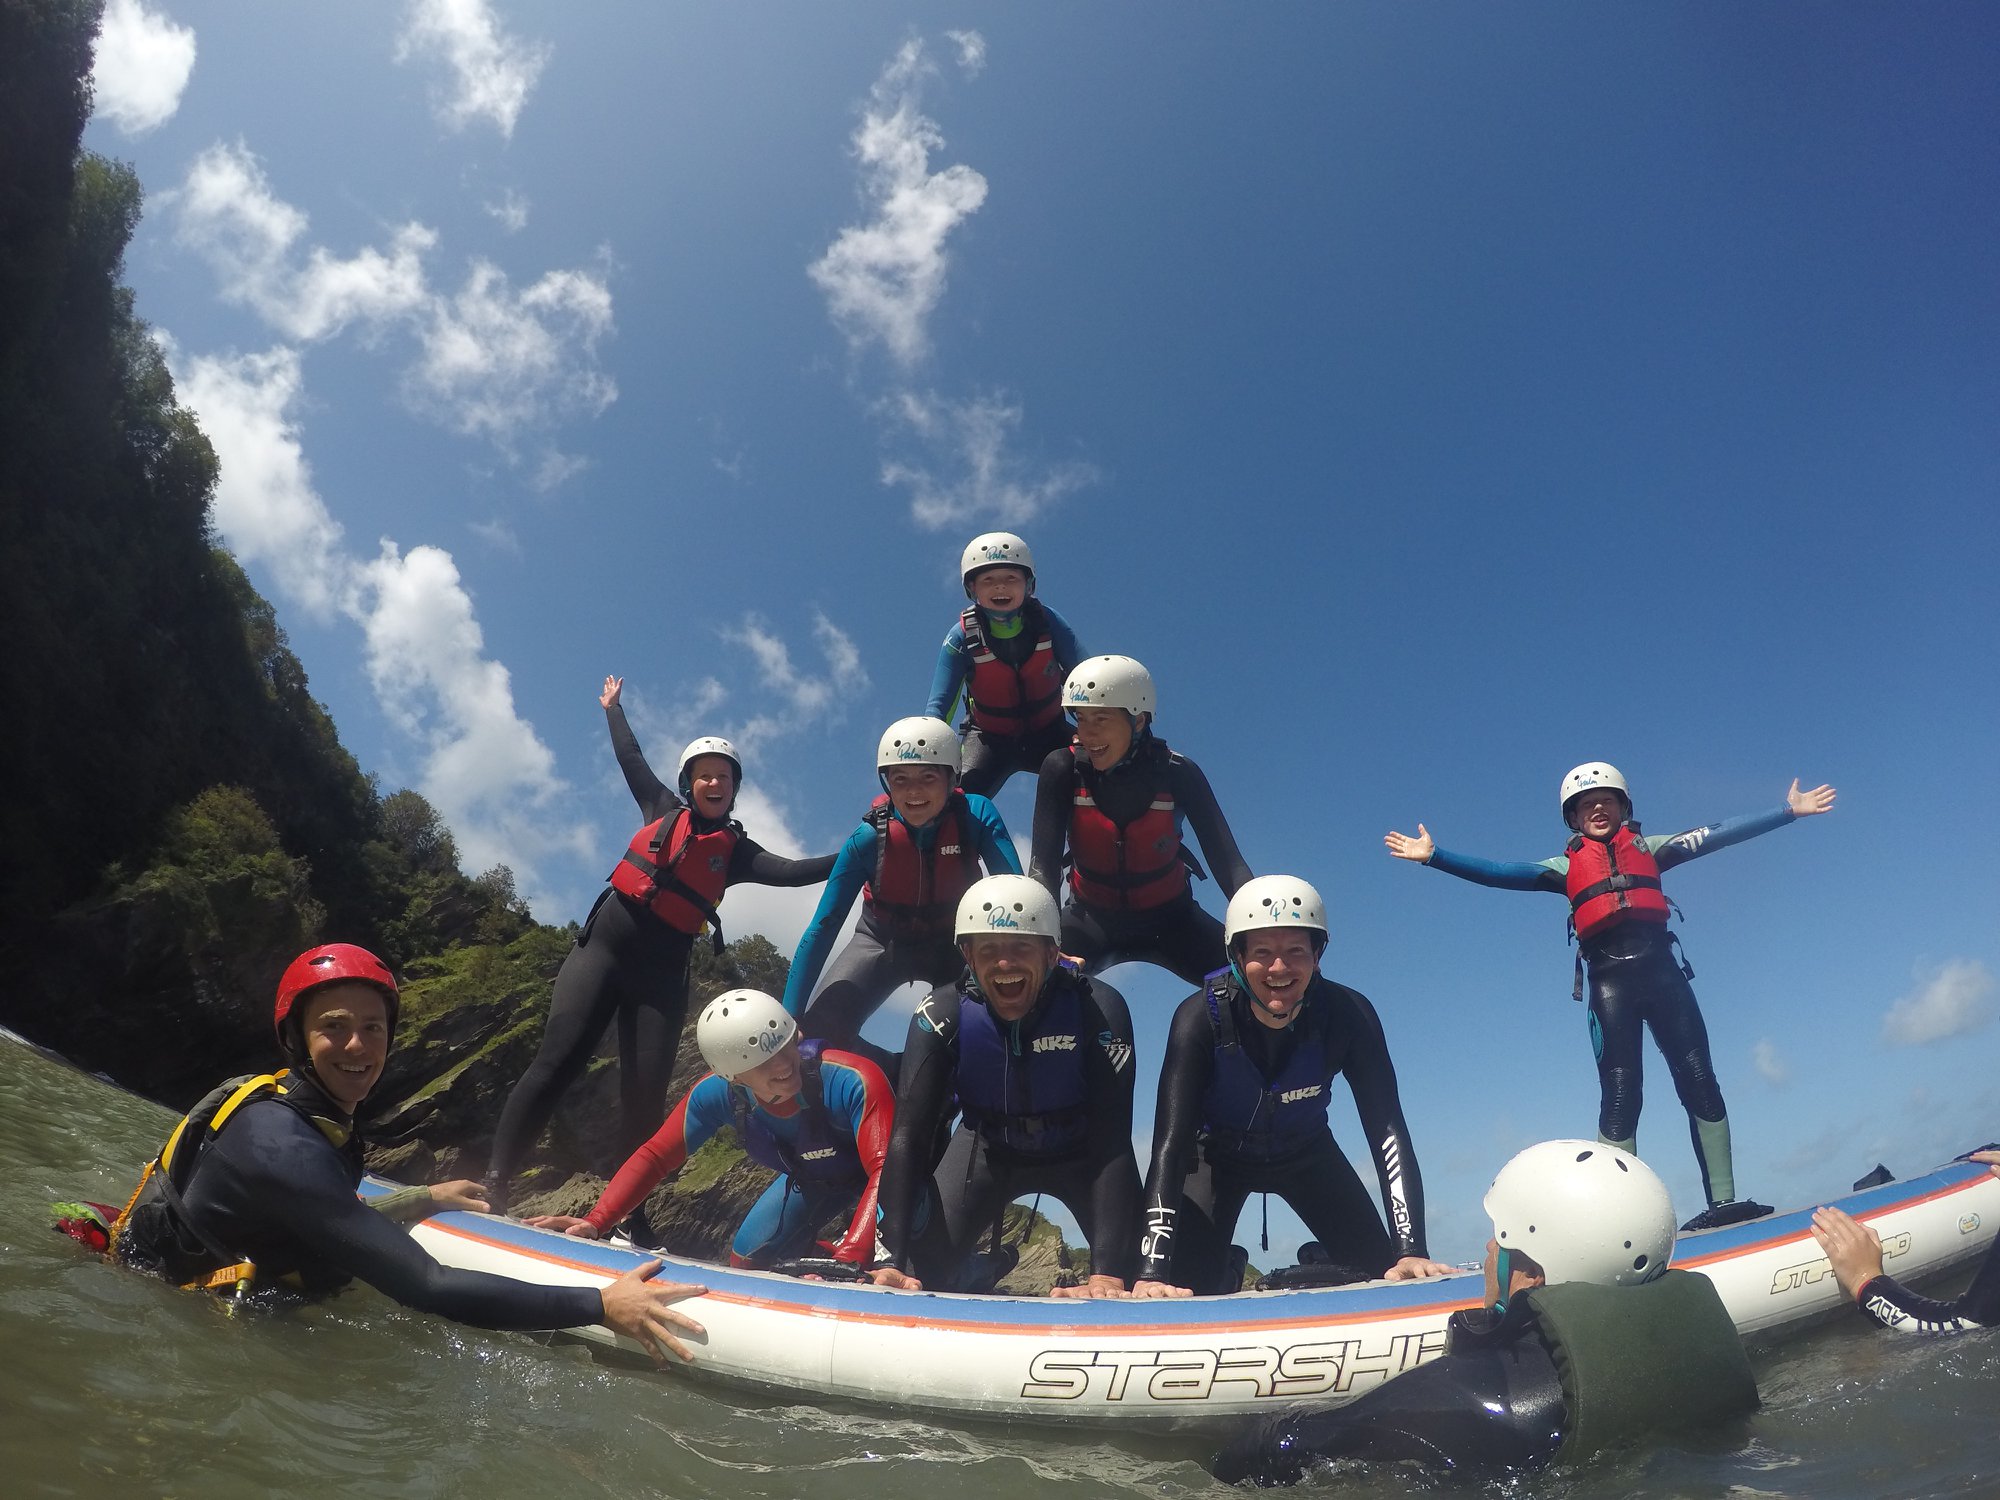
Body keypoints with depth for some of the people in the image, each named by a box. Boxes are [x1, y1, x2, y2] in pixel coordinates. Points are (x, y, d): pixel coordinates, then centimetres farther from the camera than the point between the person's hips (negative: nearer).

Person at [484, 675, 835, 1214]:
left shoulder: (738, 851, 8)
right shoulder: (664, 811, 12)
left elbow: (793, 871, -5)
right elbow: (631, 759, 22)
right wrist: (613, 708, 31)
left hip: (663, 972, 1)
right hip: (606, 944, 0)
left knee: (645, 1094, -5)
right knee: (557, 1061, -14)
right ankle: (492, 1184, -14)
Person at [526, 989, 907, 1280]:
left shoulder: (854, 1081, -41)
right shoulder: (718, 1092, -25)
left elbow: (886, 1170, -47)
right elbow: (655, 1157, -16)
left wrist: (847, 1262, -58)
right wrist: (595, 1223, -28)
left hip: (866, 1179, -5)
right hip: (808, 1180, 5)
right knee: (744, 1262, 2)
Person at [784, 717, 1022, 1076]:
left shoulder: (976, 816, -26)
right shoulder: (869, 839, -26)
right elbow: (823, 928, -25)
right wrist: (789, 1019, -30)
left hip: (953, 943, 0)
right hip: (884, 942, 0)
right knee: (819, 1031, -18)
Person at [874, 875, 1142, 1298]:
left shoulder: (1098, 1009, -33)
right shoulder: (943, 1013, -29)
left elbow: (1112, 1143, -36)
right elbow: (908, 1136, -31)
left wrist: (1106, 1274, -46)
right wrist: (894, 1261, -41)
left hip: (1079, 1151, 0)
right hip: (988, 1146, 1)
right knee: (926, 1272, -14)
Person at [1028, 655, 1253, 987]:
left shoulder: (1177, 773, -20)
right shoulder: (1063, 769, -20)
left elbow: (1226, 859, -21)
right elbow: (1043, 862, -24)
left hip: (1169, 919, 0)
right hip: (1091, 918, 0)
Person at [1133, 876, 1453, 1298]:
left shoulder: (1348, 1015, -28)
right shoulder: (1200, 1018, -34)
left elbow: (1387, 1130, -27)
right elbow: (1170, 1142, -37)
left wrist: (1411, 1251, -38)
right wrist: (1151, 1274, -45)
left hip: (1306, 1152, 2)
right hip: (1216, 1155, -2)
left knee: (1385, 1277, -7)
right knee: (1188, 1291, -15)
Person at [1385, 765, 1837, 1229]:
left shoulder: (1647, 847, 18)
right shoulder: (1567, 865, 15)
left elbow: (1717, 835, 14)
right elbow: (1501, 873, 5)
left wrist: (1789, 811, 9)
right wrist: (1433, 856, -4)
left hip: (1661, 969, 2)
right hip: (1609, 977, -1)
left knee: (1700, 1082, -2)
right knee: (1619, 1093, -7)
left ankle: (1723, 1199, 4)